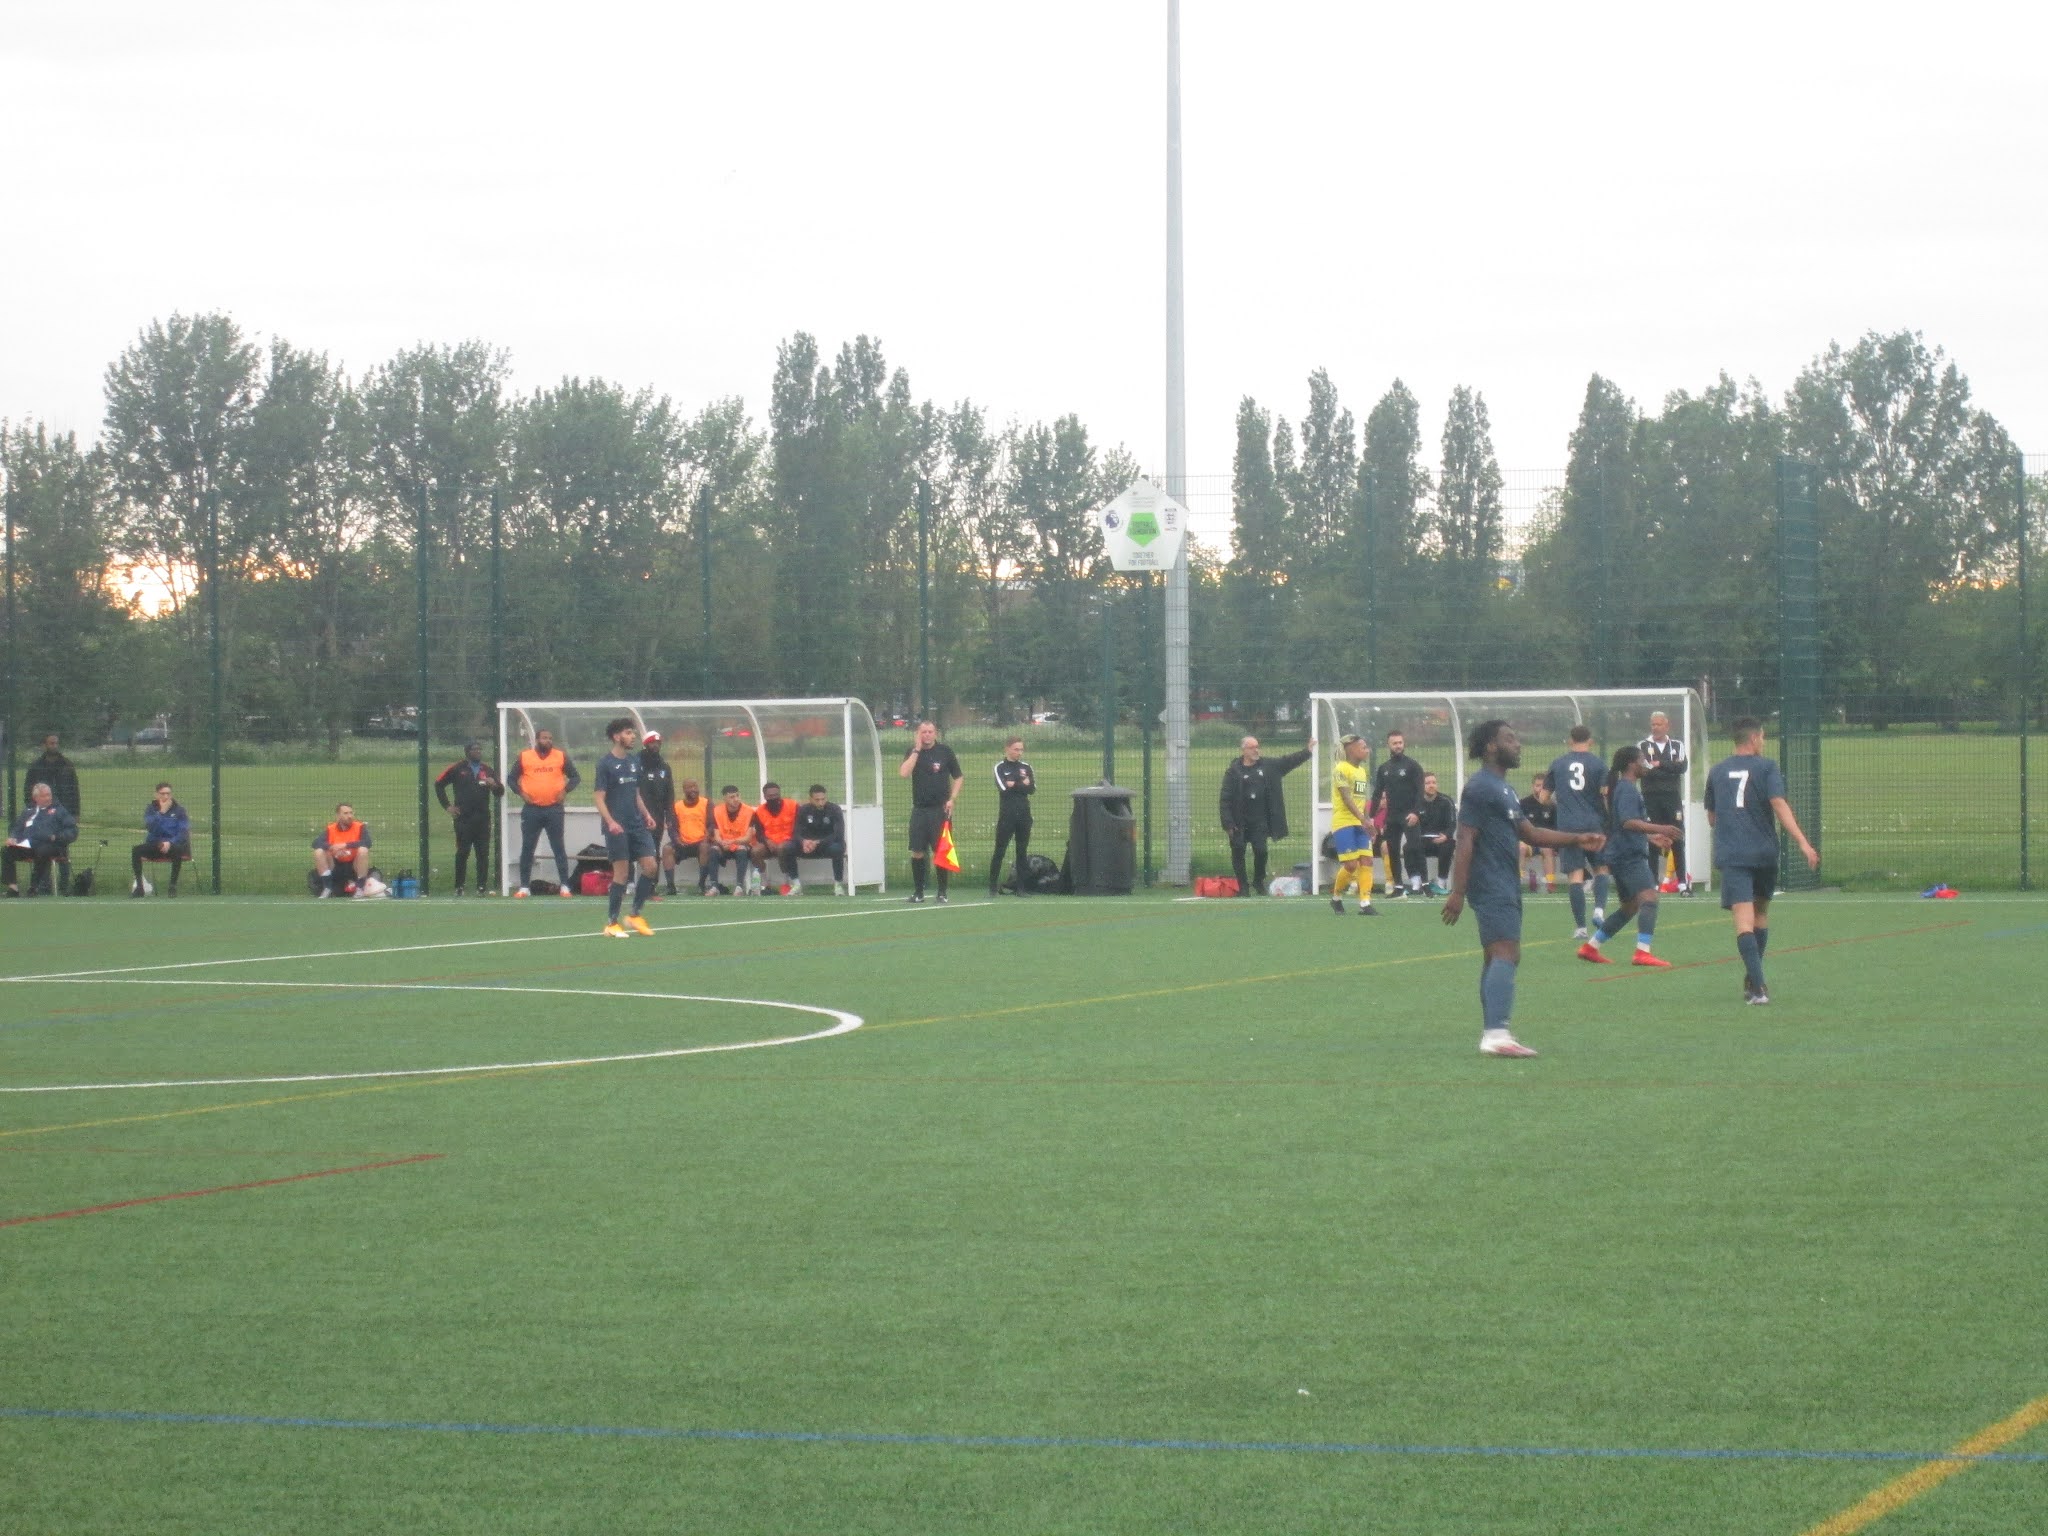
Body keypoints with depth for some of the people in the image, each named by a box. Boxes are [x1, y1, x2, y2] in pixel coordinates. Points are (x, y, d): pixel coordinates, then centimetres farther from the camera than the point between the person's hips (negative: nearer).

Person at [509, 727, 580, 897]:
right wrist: (520, 792, -5)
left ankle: (564, 886, 3)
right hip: (531, 809, 0)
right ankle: (524, 886, 9)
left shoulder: (561, 756, 4)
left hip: (554, 809, 0)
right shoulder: (525, 757, 3)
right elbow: (511, 778, 10)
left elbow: (575, 777, 11)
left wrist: (565, 791, -5)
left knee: (559, 848, 1)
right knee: (527, 848, 3)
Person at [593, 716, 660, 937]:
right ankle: (612, 924, 5)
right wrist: (610, 821, -23)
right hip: (617, 827, -6)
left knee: (650, 866, -2)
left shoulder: (635, 761, 13)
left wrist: (646, 815, 9)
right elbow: (599, 797, -10)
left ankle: (634, 916, 12)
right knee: (621, 872, -5)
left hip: (637, 825, 6)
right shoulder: (605, 764, -7)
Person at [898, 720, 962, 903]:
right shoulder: (913, 752, 4)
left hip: (940, 809, -2)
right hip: (919, 810, 2)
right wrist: (917, 750, -12)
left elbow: (958, 777, 7)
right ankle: (918, 891, 11)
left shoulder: (945, 751, 0)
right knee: (917, 852, 1)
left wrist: (952, 799, -5)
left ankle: (942, 893, 4)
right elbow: (903, 773, -12)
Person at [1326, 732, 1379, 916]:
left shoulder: (1363, 771, 16)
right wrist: (1362, 818, -26)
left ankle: (1365, 904, -6)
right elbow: (1346, 797, -18)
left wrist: (1369, 822, 17)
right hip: (1343, 823, -8)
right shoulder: (1341, 769, -10)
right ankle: (1336, 897, 13)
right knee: (1351, 864, -10)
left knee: (1366, 861, -5)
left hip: (1360, 824, 8)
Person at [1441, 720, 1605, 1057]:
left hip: (1506, 887, 11)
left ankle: (1491, 1035, 14)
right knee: (1505, 953, -18)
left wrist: (1577, 839, 17)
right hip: (1492, 887, -11)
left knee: (1498, 958, 11)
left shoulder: (1504, 790, 20)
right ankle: (1497, 1033, -25)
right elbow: (1465, 841, -16)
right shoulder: (1479, 788, -11)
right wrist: (1457, 892, -21)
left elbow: (1529, 833, 25)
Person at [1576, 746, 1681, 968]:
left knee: (1630, 906, 18)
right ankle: (1642, 953, -33)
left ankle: (1590, 947, 23)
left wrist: (1651, 837, 34)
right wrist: (1659, 829, -32)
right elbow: (1629, 822, -25)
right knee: (1649, 897, -21)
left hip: (1624, 856, 11)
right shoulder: (1628, 789, -12)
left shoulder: (1622, 788, 20)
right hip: (1629, 856, -11)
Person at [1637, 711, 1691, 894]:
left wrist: (1659, 764, -11)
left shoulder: (1677, 745, 9)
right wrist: (1670, 768, -15)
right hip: (1651, 798, -1)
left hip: (1673, 798, 1)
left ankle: (1682, 882, 3)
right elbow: (1643, 770, -11)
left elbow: (1682, 767, -7)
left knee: (1678, 841, 1)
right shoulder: (1642, 746, 4)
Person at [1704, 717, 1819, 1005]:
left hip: (1730, 855, 1)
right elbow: (1779, 805, -14)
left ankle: (1757, 986, -26)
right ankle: (1753, 980, 27)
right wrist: (1802, 842, -20)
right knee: (1761, 912, 21)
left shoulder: (1717, 772, 12)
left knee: (1744, 920, -10)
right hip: (1764, 852, 0)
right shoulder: (1766, 767, 0)